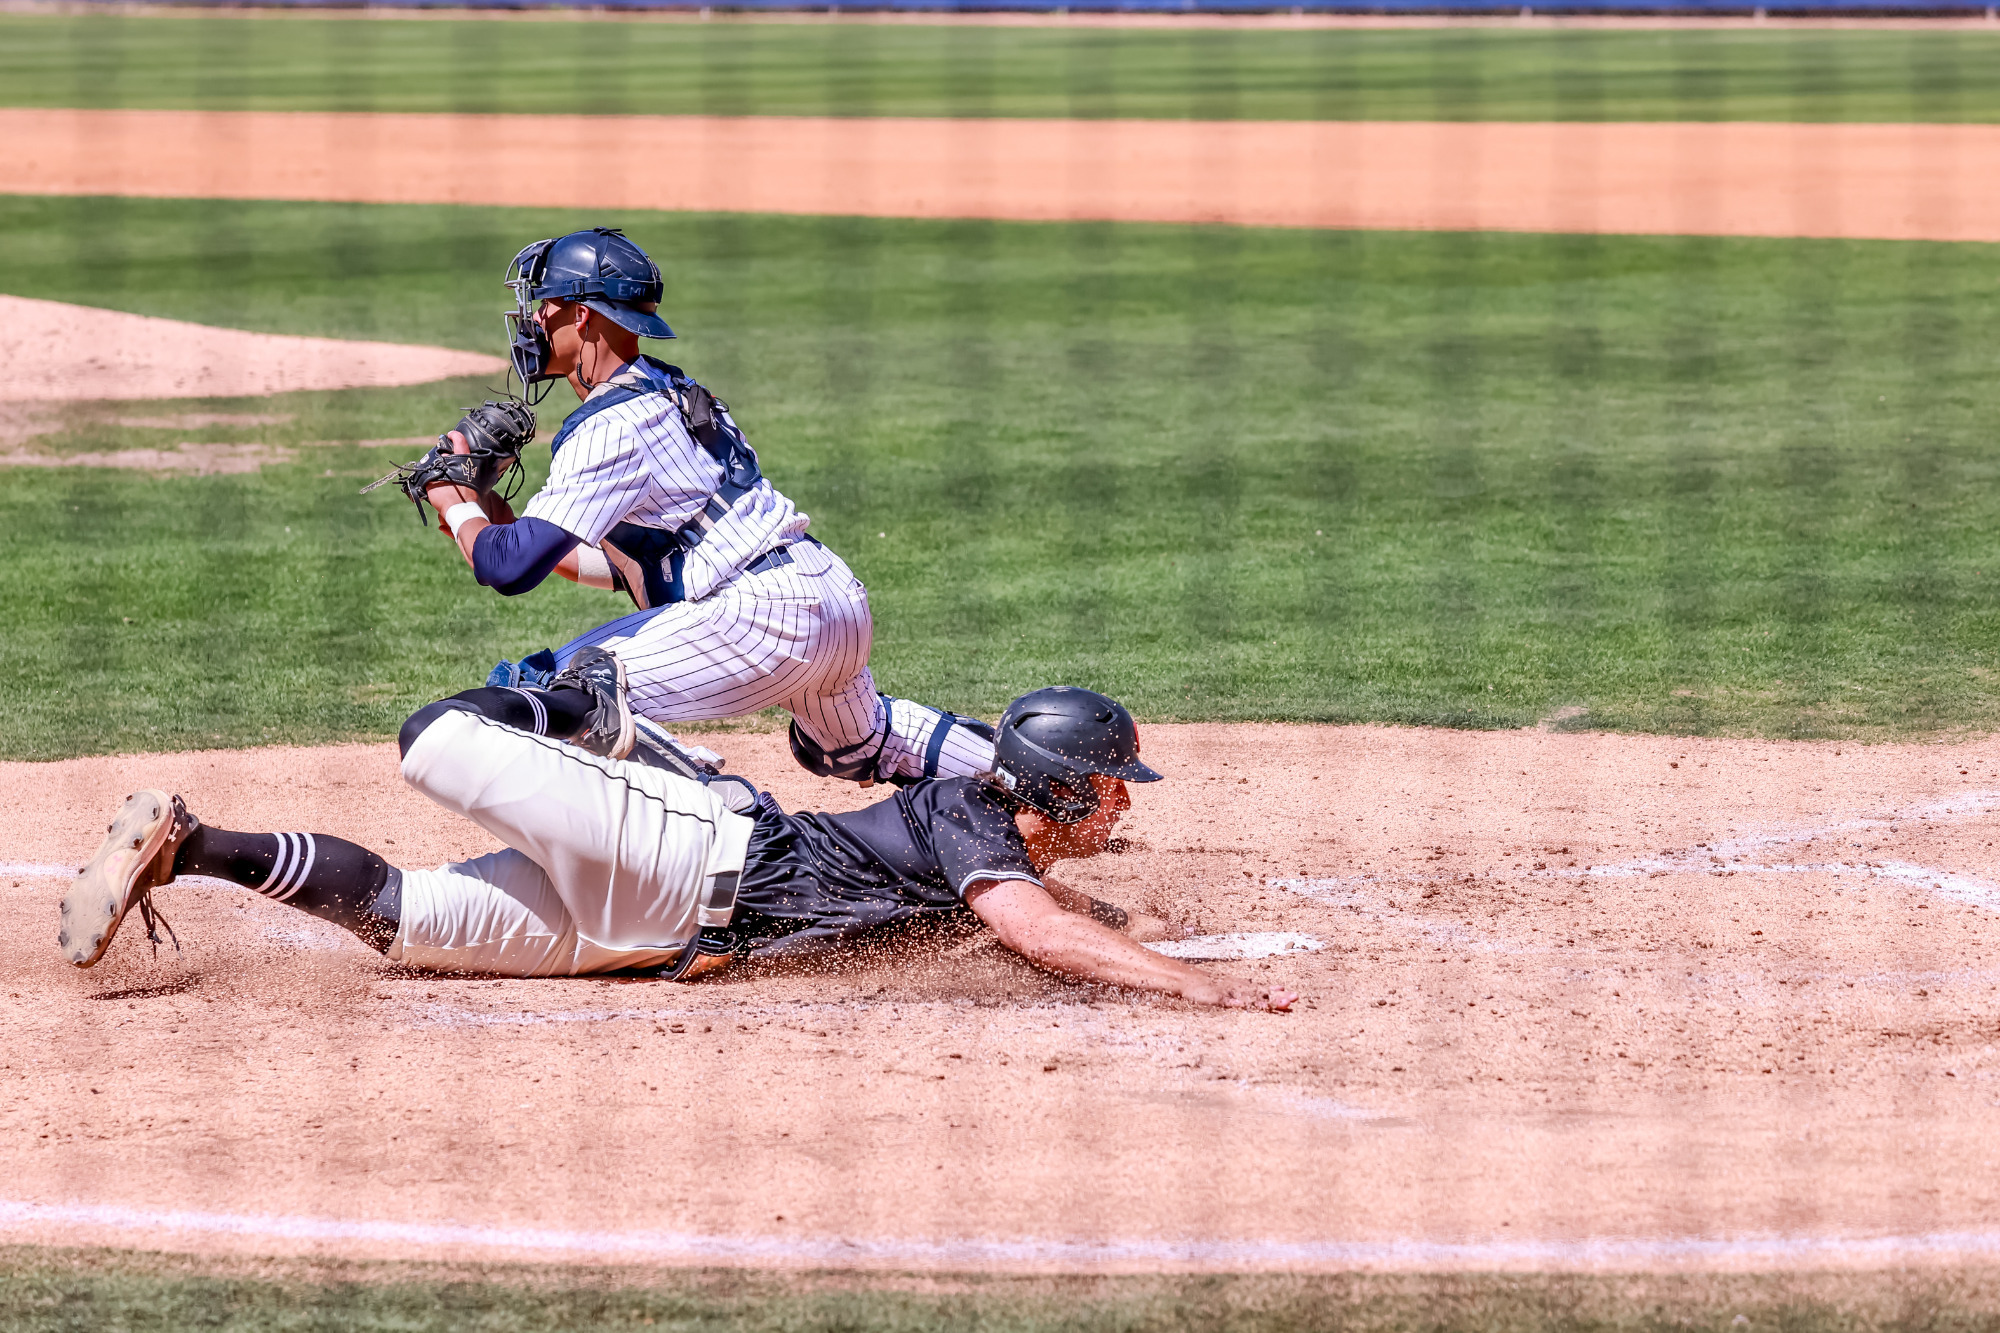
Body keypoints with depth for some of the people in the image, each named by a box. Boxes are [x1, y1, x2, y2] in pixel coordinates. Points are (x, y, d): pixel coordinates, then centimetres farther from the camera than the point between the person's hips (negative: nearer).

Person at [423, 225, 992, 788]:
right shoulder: (672, 392, 18)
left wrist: (458, 509, 3)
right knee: (859, 746, 40)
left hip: (764, 617, -10)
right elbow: (632, 565, 25)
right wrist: (503, 525, 21)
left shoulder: (608, 427, -11)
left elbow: (512, 569, -17)